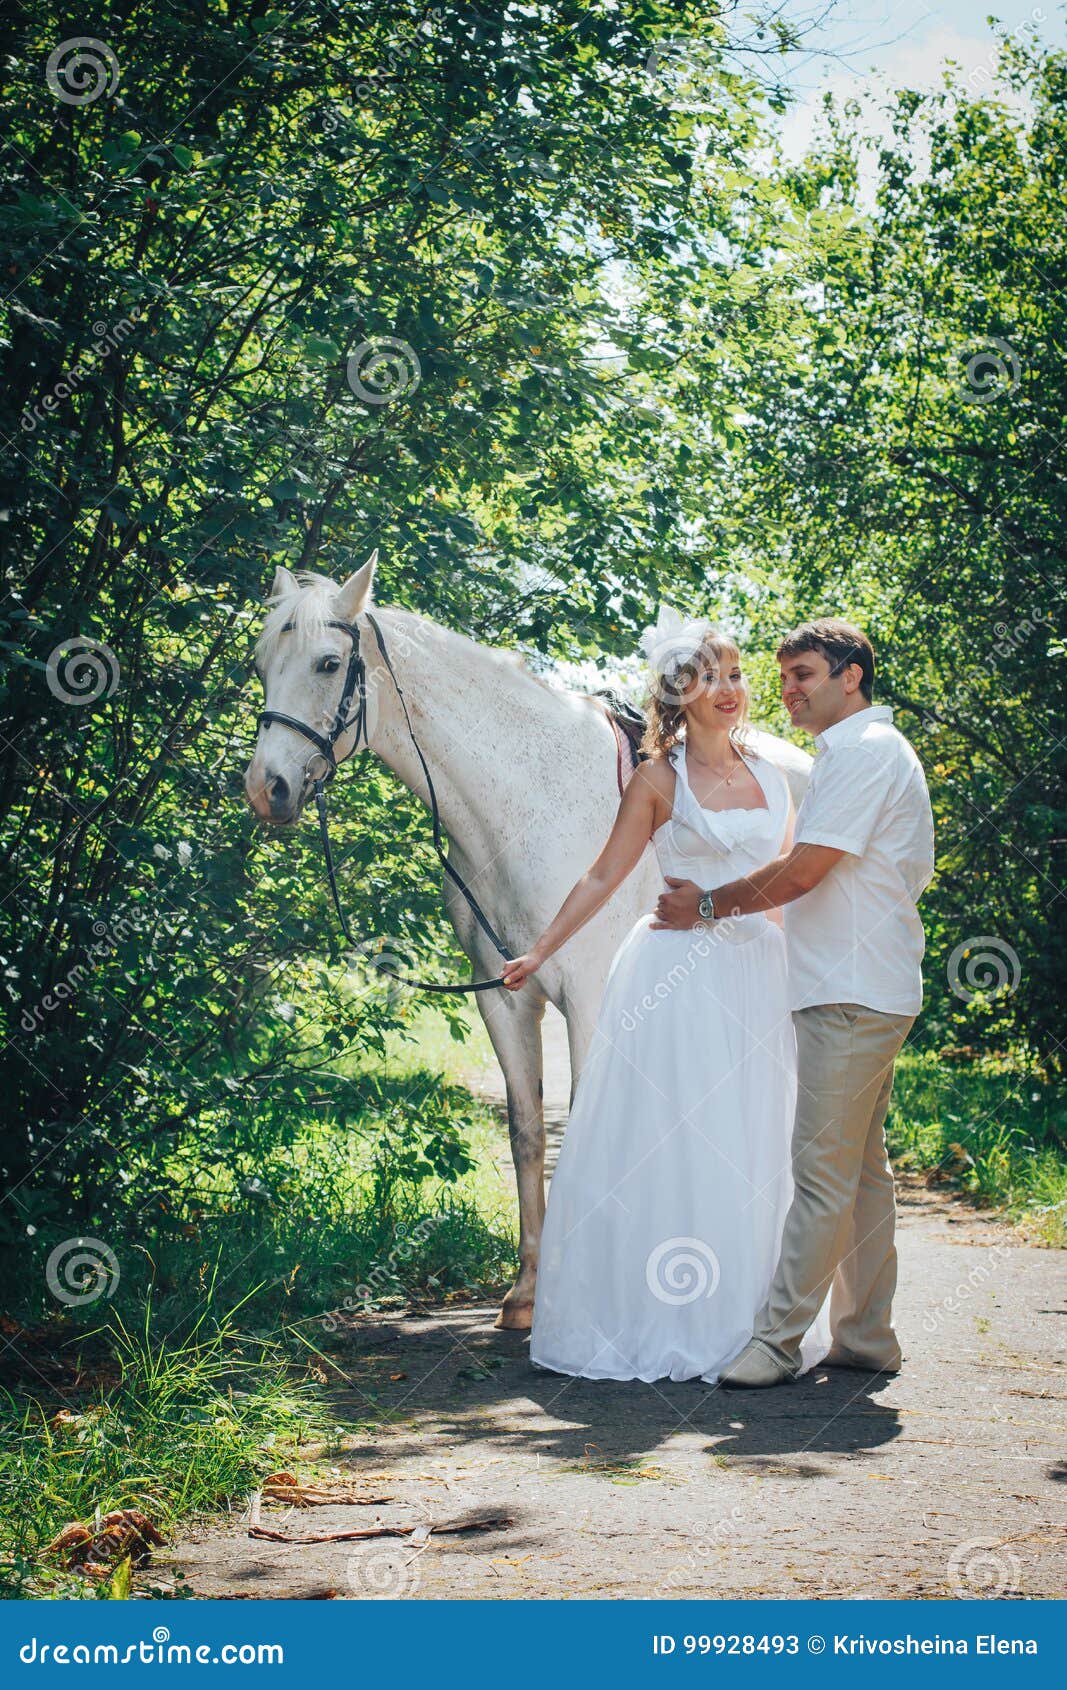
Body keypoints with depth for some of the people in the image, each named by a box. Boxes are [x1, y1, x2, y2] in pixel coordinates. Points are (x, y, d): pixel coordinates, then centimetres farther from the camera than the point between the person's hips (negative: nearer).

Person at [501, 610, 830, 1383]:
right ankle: (656, 1322, 6)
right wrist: (540, 952, -1)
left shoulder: (772, 777, 11)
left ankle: (748, 1321, 17)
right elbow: (603, 877, 1)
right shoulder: (660, 779, -2)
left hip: (761, 975, 5)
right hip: (678, 977, -4)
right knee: (666, 1146, -3)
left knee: (753, 1151, 7)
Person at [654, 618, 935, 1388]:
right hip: (869, 992, 11)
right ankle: (867, 1337, 17)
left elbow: (803, 871, -17)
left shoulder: (863, 751, -12)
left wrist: (711, 904, -4)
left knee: (823, 1172, -8)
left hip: (850, 994, -11)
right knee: (862, 1170, 12)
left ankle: (777, 1339, -7)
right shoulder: (869, 750, 20)